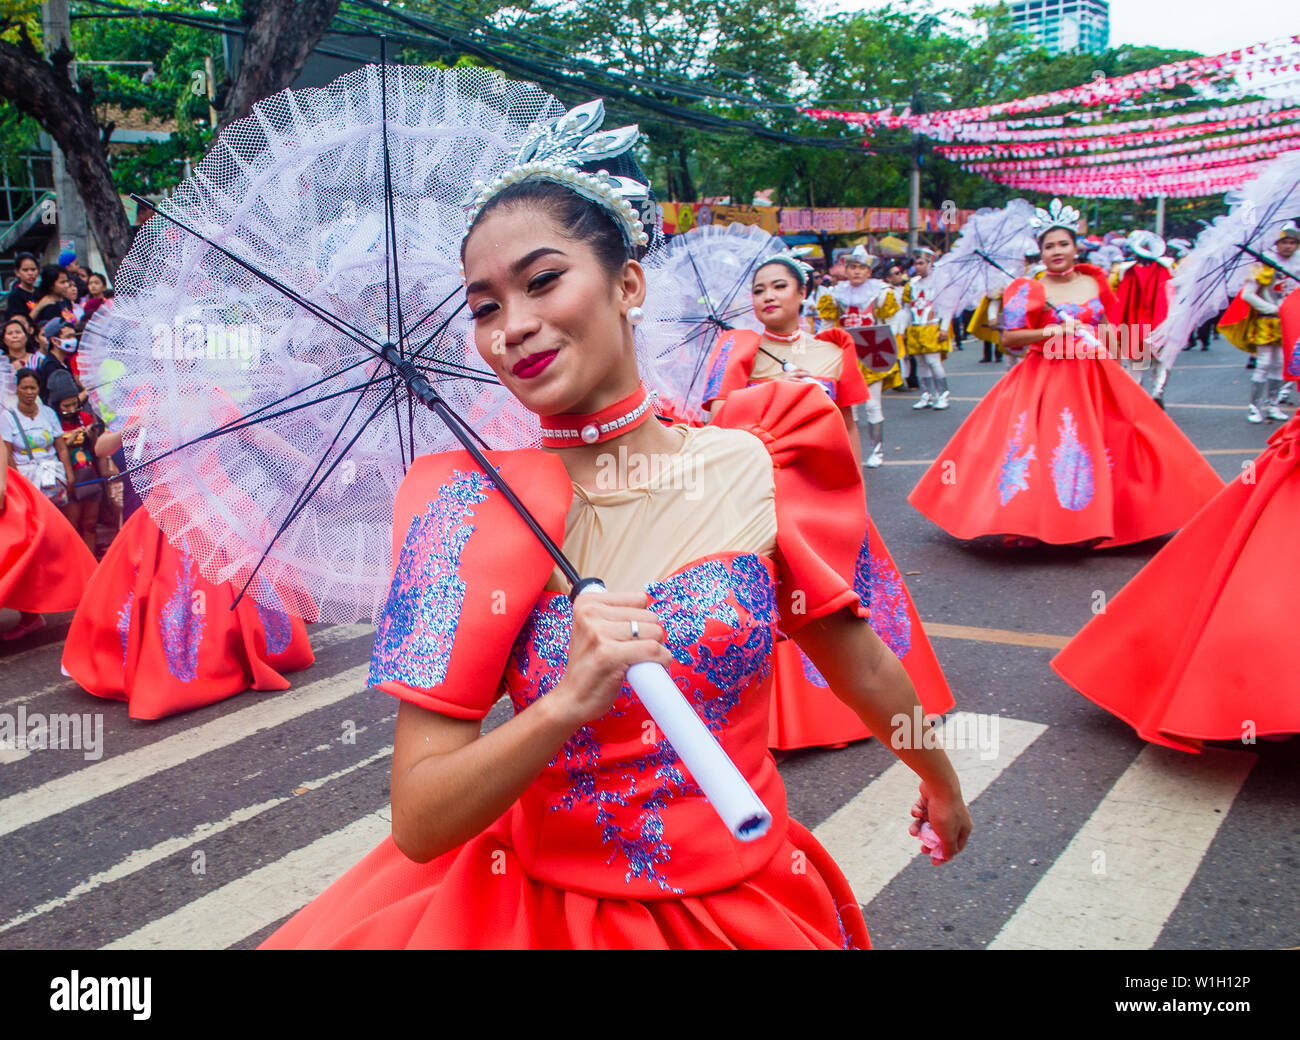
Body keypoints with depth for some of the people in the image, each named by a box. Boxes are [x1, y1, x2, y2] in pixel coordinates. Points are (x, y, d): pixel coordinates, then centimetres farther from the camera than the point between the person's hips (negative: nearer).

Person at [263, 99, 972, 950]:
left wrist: (942, 780, 20)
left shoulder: (755, 471, -11)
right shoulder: (476, 509, -14)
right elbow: (417, 825, -18)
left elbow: (862, 667, 6)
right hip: (540, 906, 0)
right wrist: (566, 704, -34)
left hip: (746, 905, 1)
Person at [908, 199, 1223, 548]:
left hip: (1095, 379, 4)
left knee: (1095, 451, 3)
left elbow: (1108, 327, 18)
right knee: (1043, 448, -10)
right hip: (1044, 382, -4)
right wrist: (1047, 332, -21)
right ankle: (1028, 524, -2)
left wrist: (1115, 366, 9)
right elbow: (1008, 339, -10)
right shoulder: (1029, 290, -4)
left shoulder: (1094, 283, 8)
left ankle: (1096, 524, 13)